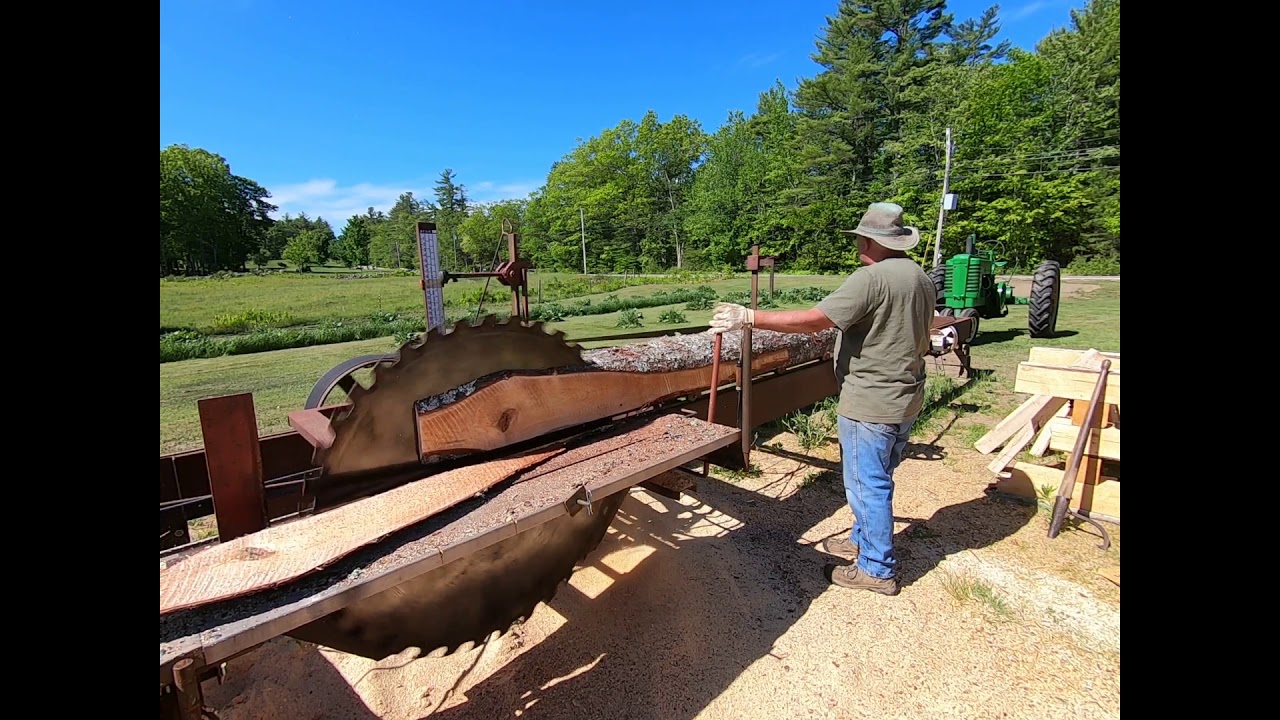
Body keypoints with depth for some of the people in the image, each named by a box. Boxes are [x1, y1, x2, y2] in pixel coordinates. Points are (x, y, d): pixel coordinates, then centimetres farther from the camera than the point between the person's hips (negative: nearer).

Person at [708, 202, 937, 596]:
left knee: (867, 485, 4)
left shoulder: (871, 278, -20)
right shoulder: (923, 279, 10)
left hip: (870, 403, -10)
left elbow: (812, 320, -27)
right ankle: (863, 540, 39)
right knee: (876, 479, 22)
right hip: (906, 398, 10)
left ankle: (877, 569, 19)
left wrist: (748, 317, -23)